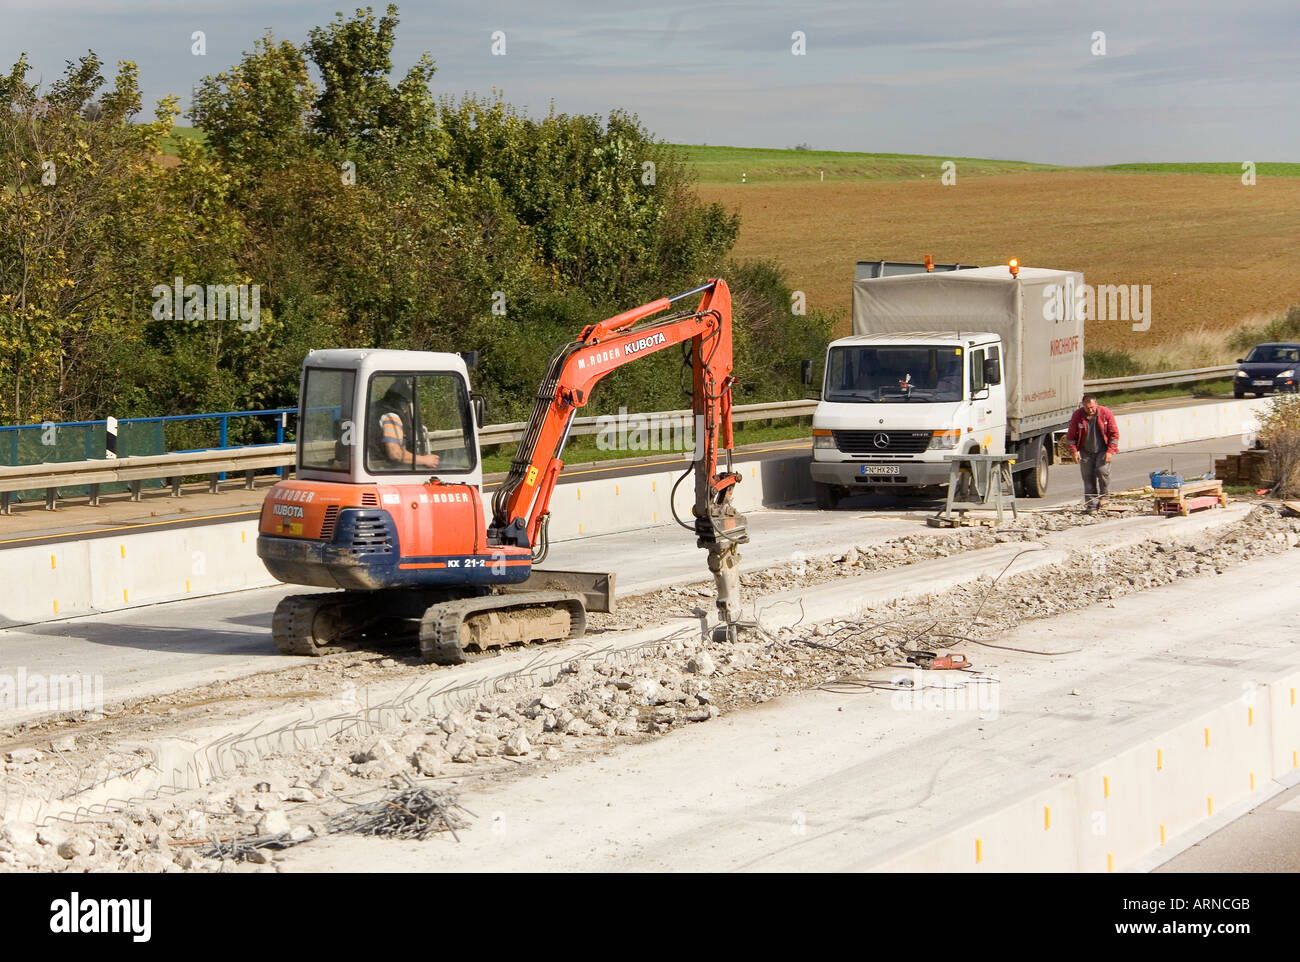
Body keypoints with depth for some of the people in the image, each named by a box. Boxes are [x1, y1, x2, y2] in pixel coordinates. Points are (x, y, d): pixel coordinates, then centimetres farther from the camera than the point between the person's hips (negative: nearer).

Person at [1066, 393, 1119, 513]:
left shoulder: (1106, 413, -11)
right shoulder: (1077, 416, -8)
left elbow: (1114, 433, -6)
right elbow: (1071, 436, 2)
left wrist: (1110, 451, -13)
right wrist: (1074, 451, -9)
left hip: (1103, 450, -2)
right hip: (1086, 452, 2)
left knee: (1102, 470, -20)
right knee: (1088, 476, -2)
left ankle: (1103, 498, 2)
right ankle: (1091, 505, 2)